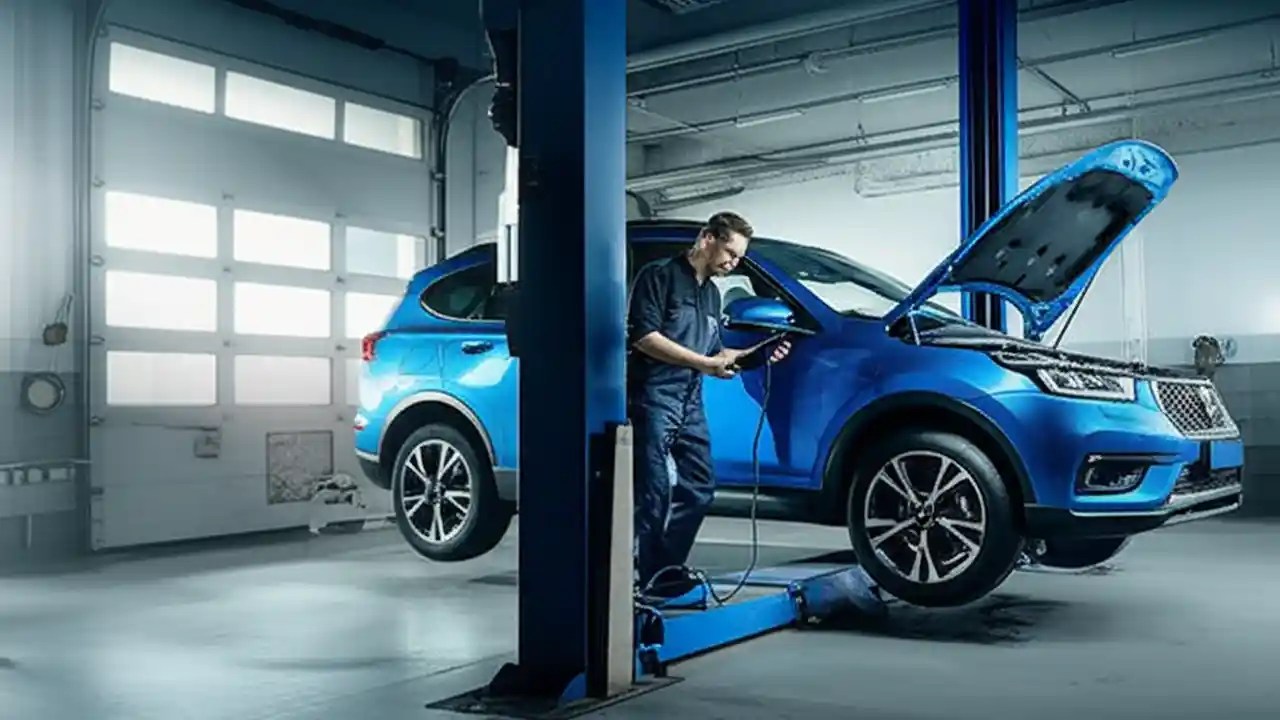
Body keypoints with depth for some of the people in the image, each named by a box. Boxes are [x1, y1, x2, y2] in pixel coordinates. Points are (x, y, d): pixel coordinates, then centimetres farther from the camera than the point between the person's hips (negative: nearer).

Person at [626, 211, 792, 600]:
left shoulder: (711, 293, 22)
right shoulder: (660, 275, -4)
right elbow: (644, 337, -15)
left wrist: (756, 356, 7)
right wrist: (705, 363, -15)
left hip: (691, 401, 9)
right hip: (653, 396, -9)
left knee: (698, 487, 10)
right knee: (654, 493, -7)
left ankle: (667, 570, 20)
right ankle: (648, 579, 0)